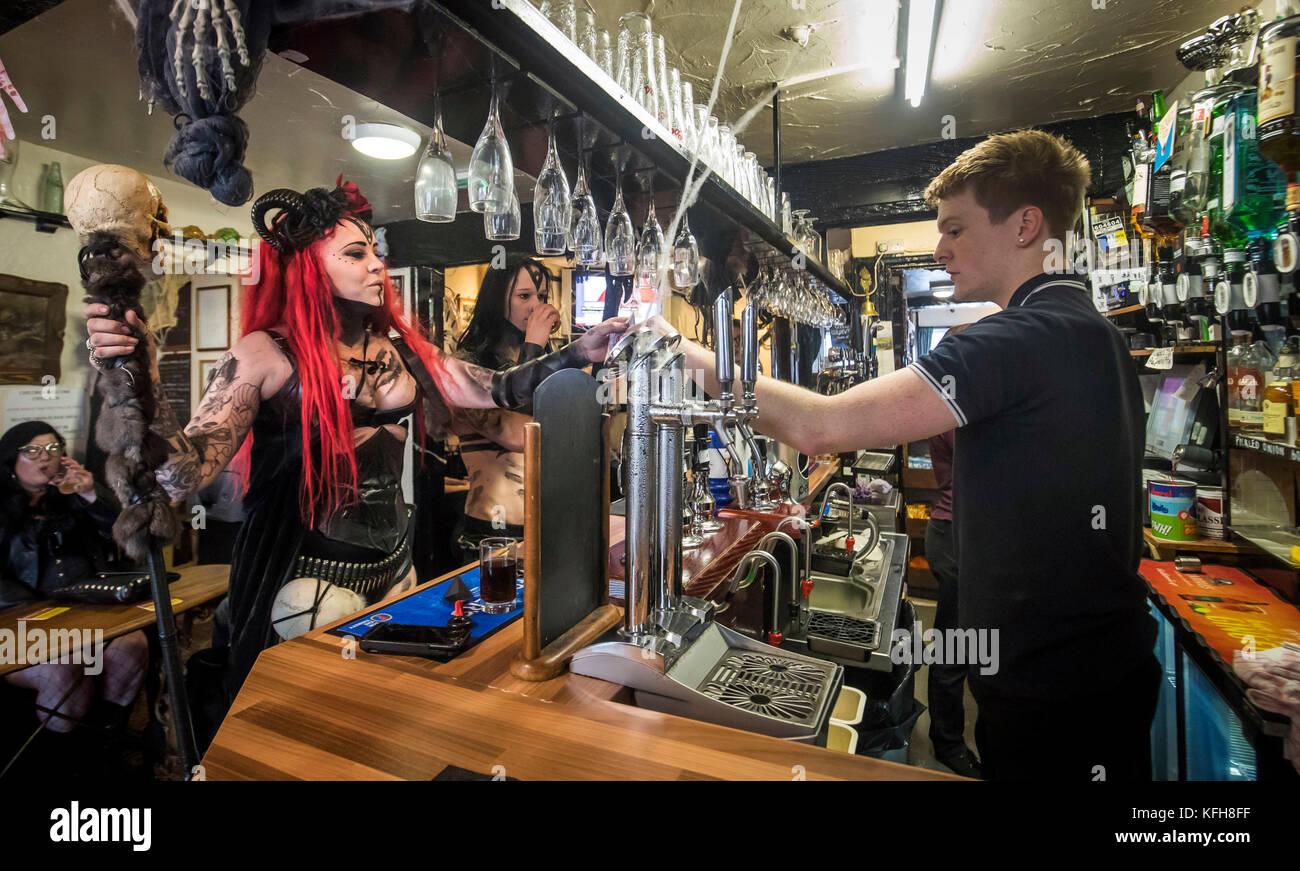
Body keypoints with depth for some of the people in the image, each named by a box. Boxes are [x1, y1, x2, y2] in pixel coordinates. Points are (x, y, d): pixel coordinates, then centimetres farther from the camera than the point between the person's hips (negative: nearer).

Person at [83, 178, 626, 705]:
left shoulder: (398, 350, 2)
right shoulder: (267, 356, -11)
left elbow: (497, 390, 1)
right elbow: (182, 475, -15)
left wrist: (578, 353, -8)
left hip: (394, 568, 5)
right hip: (309, 580, -5)